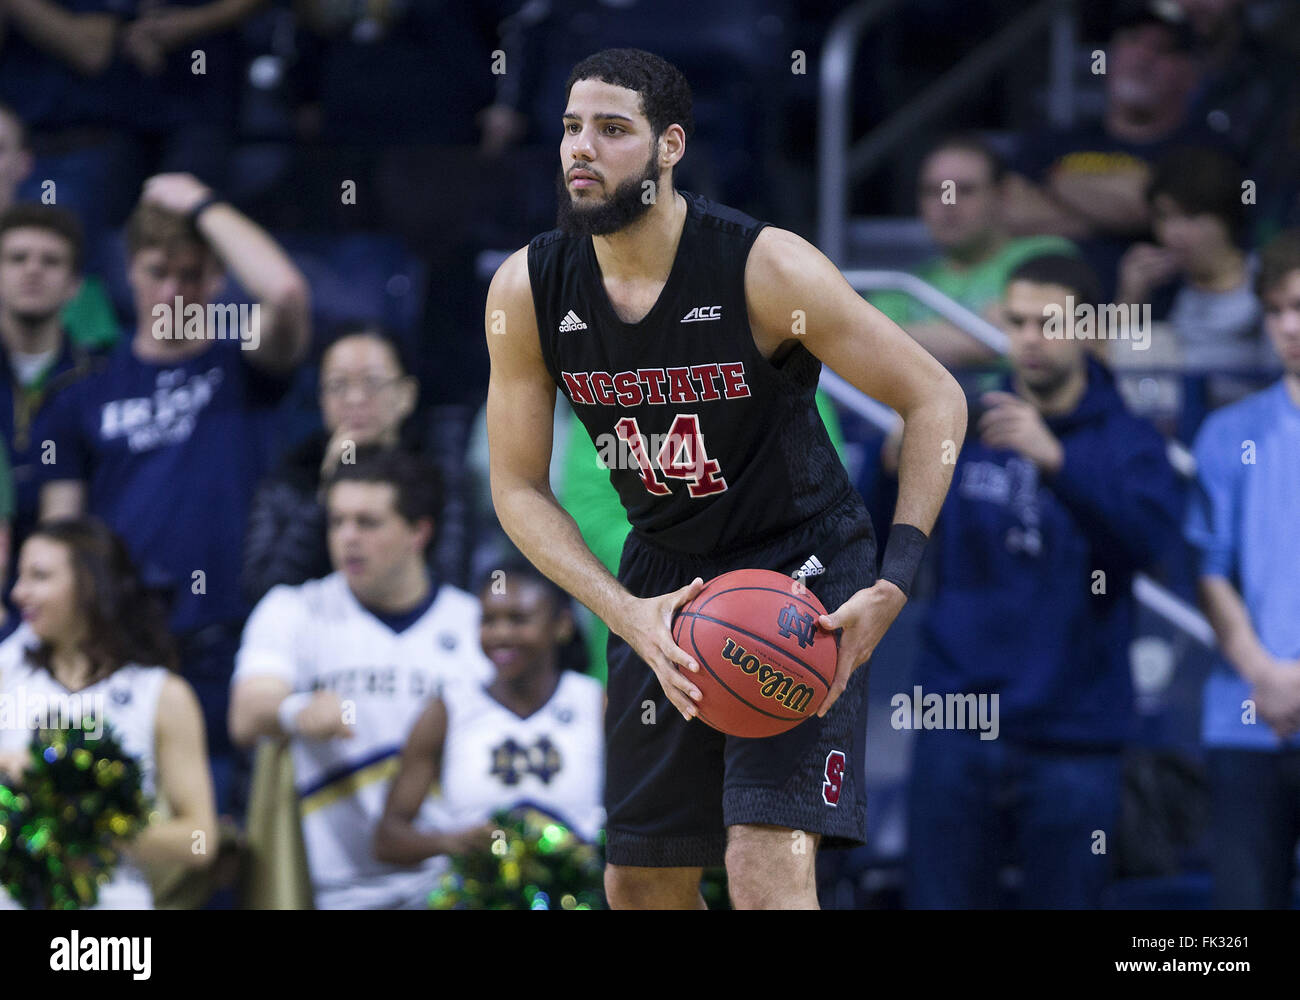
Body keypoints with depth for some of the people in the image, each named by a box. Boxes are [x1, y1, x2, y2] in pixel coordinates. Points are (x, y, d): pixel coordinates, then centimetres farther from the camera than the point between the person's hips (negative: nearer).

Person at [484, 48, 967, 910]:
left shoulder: (768, 270, -22)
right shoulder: (527, 291, -10)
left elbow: (936, 400, -13)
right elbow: (520, 488, -2)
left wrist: (894, 586, -22)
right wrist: (627, 615, -17)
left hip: (802, 564, -5)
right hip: (665, 577, 5)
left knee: (766, 860, -20)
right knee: (643, 884, 11)